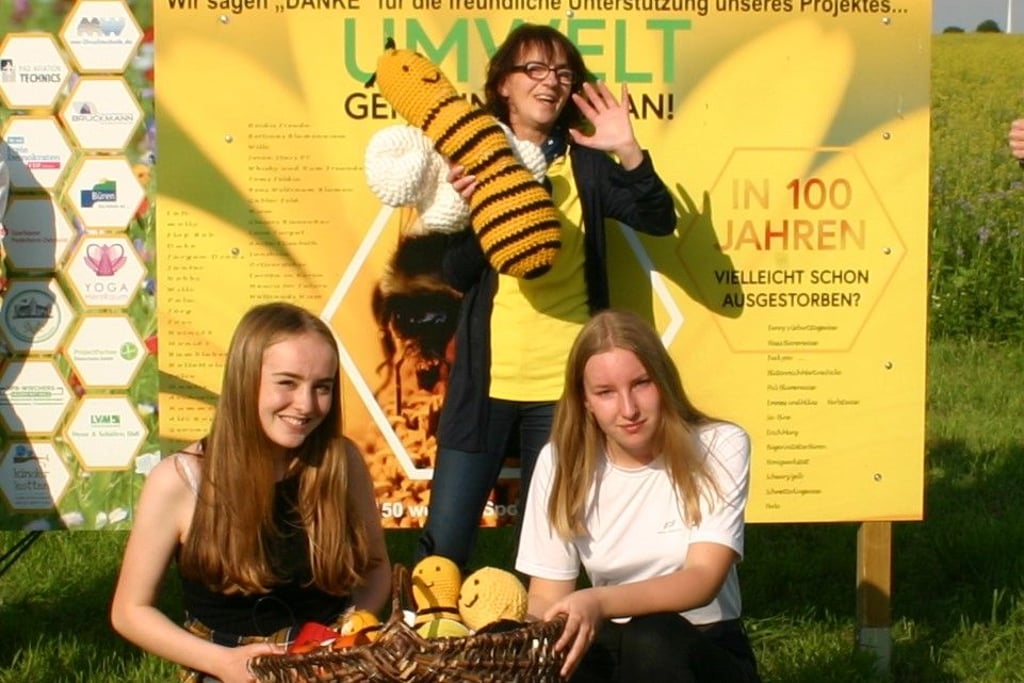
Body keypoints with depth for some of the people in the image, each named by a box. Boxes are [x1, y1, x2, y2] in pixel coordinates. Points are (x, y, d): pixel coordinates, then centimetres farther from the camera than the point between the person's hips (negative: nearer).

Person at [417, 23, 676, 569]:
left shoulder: (584, 163, 5)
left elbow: (659, 220, -6)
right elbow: (457, 275, -1)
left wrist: (629, 153, -19)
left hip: (566, 385, 0)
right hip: (484, 380, 0)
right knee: (443, 544, 0)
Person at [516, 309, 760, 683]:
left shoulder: (720, 447, -11)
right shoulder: (562, 461, -4)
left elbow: (703, 580, -21)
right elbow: (546, 598, -2)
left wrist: (600, 602, -40)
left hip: (707, 653, -2)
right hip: (608, 649, 2)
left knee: (652, 640, -37)